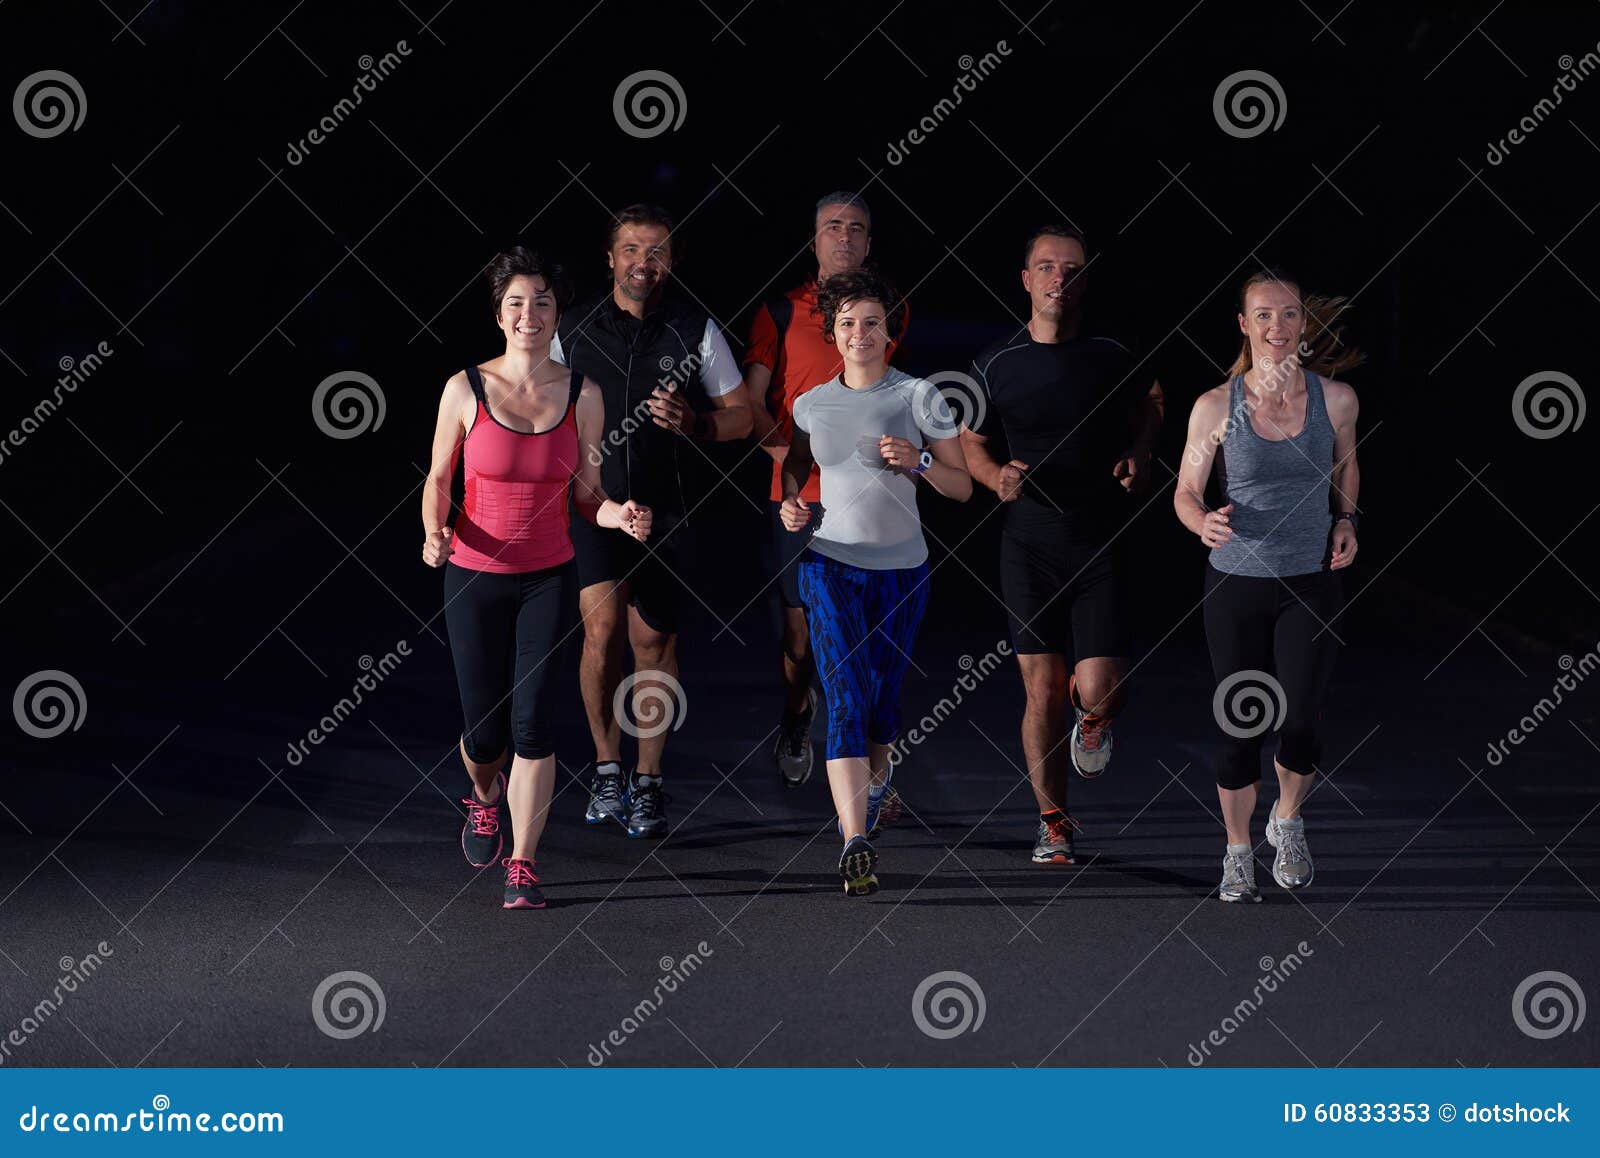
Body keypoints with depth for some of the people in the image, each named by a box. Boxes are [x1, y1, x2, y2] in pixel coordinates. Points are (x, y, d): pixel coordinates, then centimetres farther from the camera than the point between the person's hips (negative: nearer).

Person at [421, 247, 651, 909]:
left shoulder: (582, 395, -1)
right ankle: (484, 796, 42)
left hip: (548, 579, 1)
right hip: (475, 577, 0)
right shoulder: (466, 389, -6)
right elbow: (438, 481, 3)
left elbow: (586, 495, 6)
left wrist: (618, 516, -15)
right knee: (485, 729, 5)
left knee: (533, 721, -9)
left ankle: (522, 866, 2)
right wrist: (435, 532, -16)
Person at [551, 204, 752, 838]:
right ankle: (606, 767, 1)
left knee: (654, 641, 4)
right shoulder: (572, 329, 1)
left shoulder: (697, 331, 1)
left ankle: (647, 783, 16)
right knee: (602, 624, -15)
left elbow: (740, 416, 5)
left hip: (660, 506, 1)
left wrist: (691, 422, -14)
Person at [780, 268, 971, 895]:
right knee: (846, 697, -14)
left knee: (883, 697, 11)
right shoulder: (811, 404, 7)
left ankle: (874, 784, 41)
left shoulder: (918, 396, 0)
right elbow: (793, 467, 24)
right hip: (831, 564, 0)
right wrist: (790, 502, 2)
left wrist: (919, 461, -17)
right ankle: (855, 841, -24)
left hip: (900, 568, 0)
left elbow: (962, 487, 2)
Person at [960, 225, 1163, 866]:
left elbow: (1149, 402, 21)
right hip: (1030, 547, 0)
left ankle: (1091, 717, 28)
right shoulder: (996, 364, -1)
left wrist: (1138, 455, 3)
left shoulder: (1110, 356, 0)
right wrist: (997, 477, -10)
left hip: (1100, 548, 0)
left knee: (1100, 693, -10)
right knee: (1042, 693, 0)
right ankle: (1053, 821, 17)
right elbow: (971, 444, 12)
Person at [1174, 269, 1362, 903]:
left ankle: (1288, 820, 26)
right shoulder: (1216, 406, -8)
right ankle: (1238, 852, 24)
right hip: (1236, 584, -1)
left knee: (1302, 723, -6)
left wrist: (1346, 521, 2)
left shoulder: (1335, 399, -3)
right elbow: (1185, 493, 1)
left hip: (1312, 583, 1)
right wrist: (1205, 523, -21)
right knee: (1240, 727, 2)